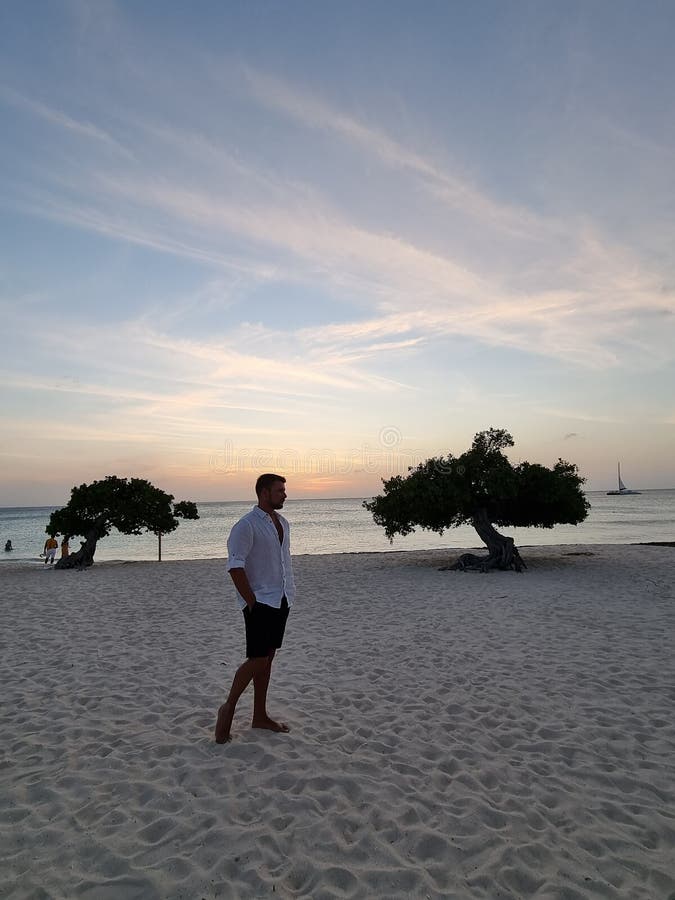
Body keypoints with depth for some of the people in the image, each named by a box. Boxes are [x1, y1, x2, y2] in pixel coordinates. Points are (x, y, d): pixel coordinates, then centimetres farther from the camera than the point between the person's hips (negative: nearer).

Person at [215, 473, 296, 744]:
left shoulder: (283, 523, 11)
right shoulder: (247, 525, -15)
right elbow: (235, 566, -19)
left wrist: (289, 592, 13)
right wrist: (251, 601, -18)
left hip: (281, 600, 8)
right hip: (260, 602, -8)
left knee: (267, 658, 13)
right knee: (257, 660, -6)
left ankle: (260, 716, 24)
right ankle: (228, 707, 15)